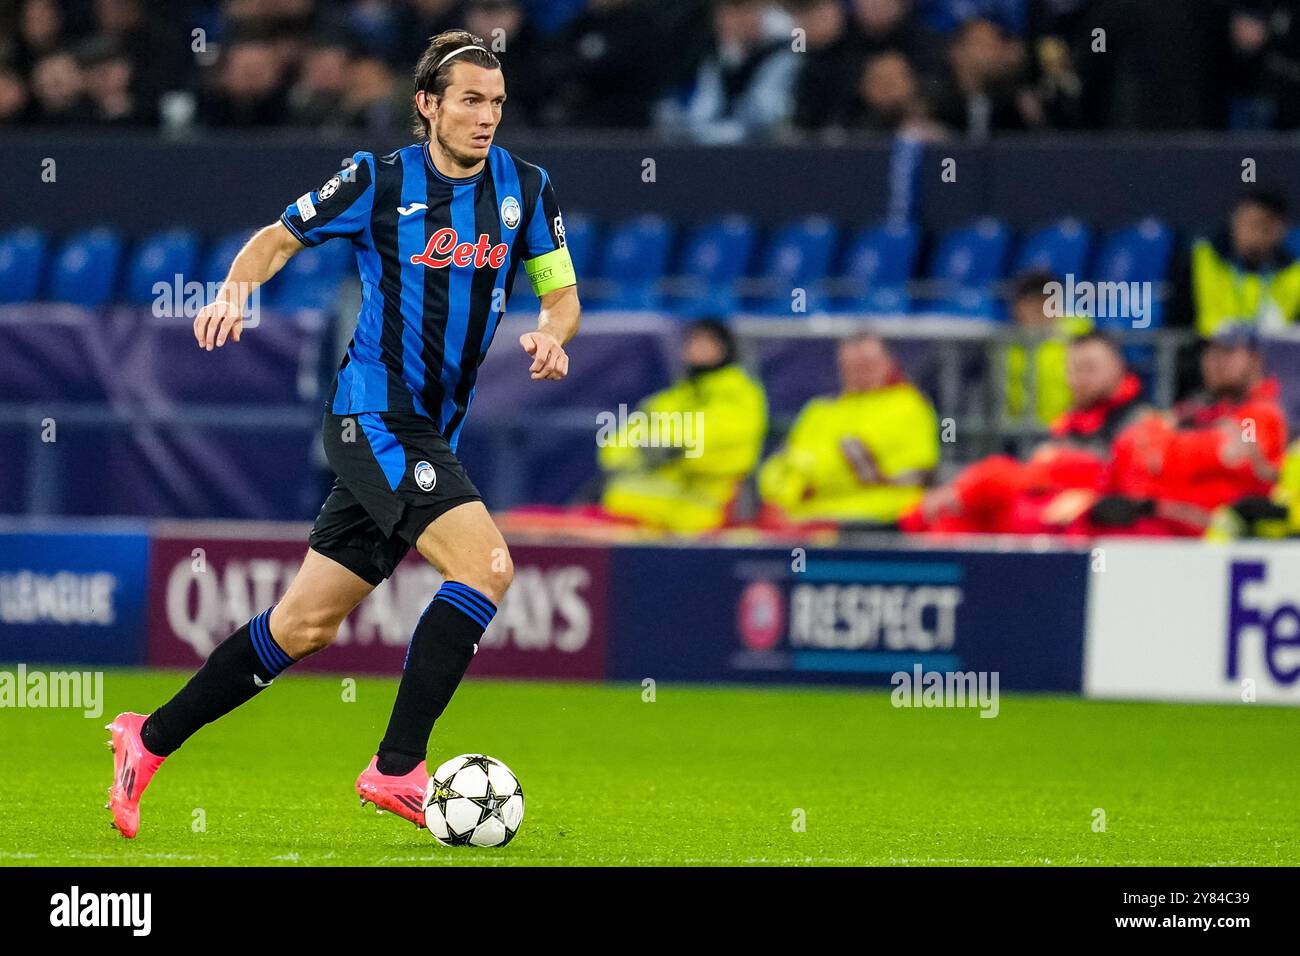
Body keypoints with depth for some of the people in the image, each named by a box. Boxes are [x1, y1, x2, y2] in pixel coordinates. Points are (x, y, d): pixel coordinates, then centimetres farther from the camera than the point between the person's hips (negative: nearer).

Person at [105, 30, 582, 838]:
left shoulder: (525, 189, 6)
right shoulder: (378, 182, -6)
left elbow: (562, 293, 11)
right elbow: (281, 237, 7)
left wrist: (552, 333, -12)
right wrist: (237, 289, -12)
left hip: (431, 433, 6)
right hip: (374, 414, -6)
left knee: (306, 627, 10)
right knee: (487, 564, -24)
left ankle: (152, 740, 23)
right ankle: (397, 767, -19)